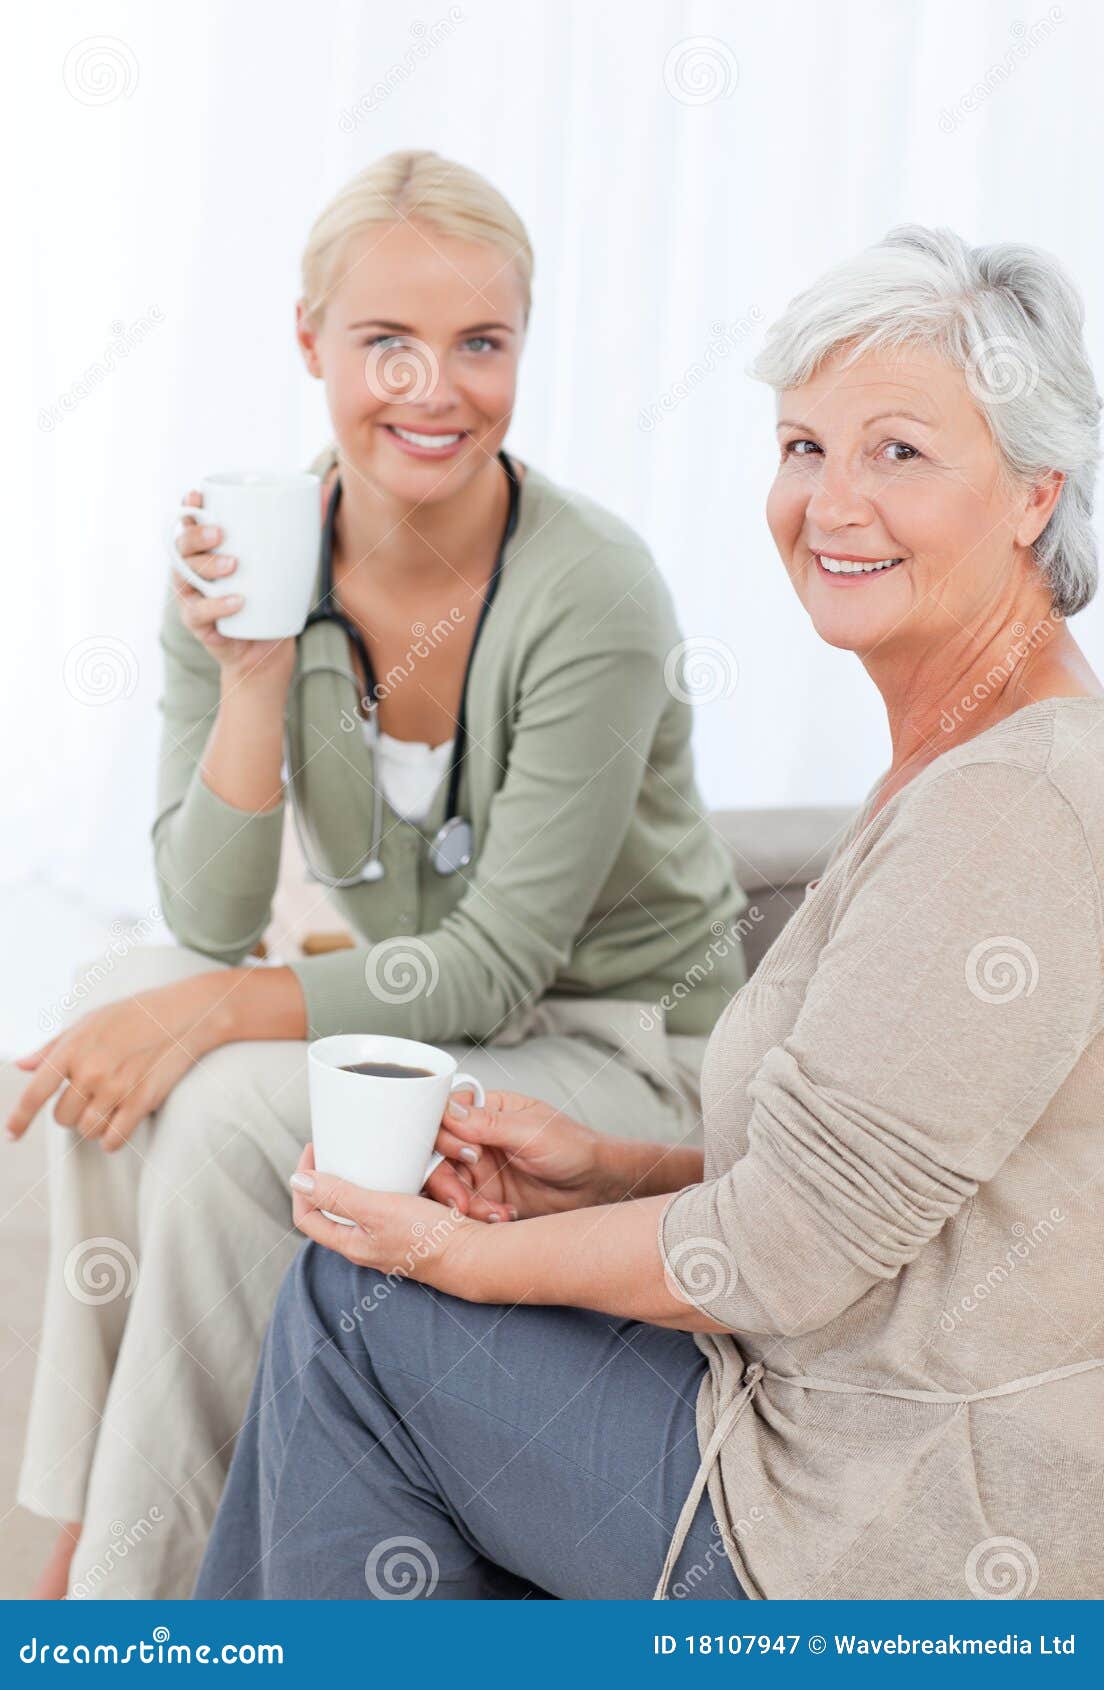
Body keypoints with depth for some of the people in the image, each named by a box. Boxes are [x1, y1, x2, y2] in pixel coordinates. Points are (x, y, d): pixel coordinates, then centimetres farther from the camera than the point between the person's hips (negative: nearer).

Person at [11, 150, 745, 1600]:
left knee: (234, 1110, -26)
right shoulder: (248, 559, -8)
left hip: (622, 1048, -5)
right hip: (414, 1010, 5)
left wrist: (218, 1011, -27)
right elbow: (211, 921, -11)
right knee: (121, 1006, -20)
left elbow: (500, 967, -20)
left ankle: (137, 1584, -7)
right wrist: (252, 674, -24)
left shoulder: (591, 594, -23)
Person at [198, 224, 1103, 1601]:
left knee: (354, 1307, 0)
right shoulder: (965, 764, 8)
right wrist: (618, 1174, 4)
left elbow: (783, 1260, -23)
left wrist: (467, 1253, -9)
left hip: (942, 1543, -9)